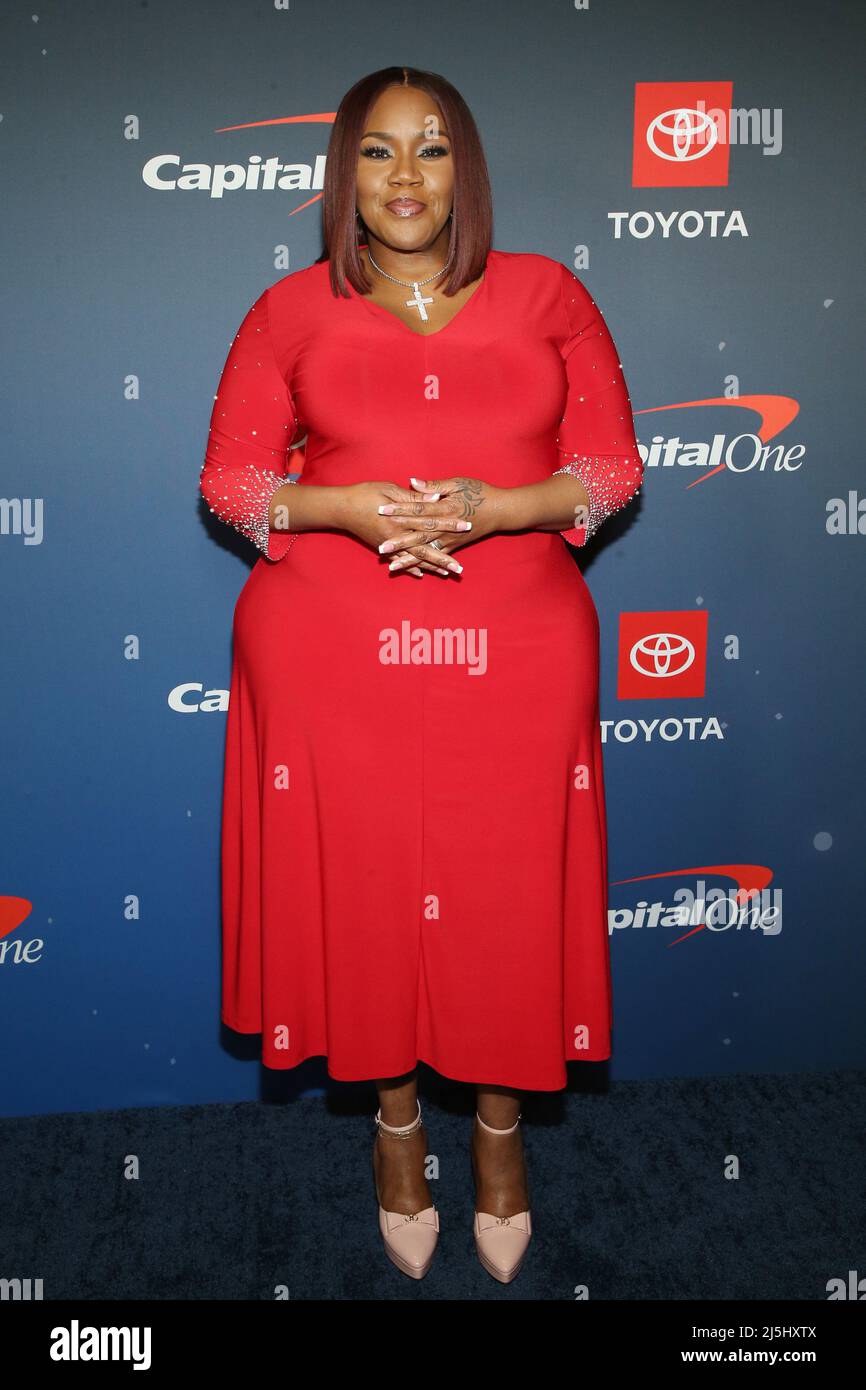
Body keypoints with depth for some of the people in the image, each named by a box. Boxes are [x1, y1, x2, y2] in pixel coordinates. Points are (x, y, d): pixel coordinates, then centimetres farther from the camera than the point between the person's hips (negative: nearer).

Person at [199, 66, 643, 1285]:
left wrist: (496, 506, -15)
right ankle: (397, 1115, 31)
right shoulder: (292, 310, 7)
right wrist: (350, 507, -16)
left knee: (506, 881, 6)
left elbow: (614, 462, 4)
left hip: (517, 650, 1)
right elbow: (230, 475, 4)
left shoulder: (547, 294, 8)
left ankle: (502, 1117, 32)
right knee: (362, 878, 7)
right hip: (331, 656, 0)